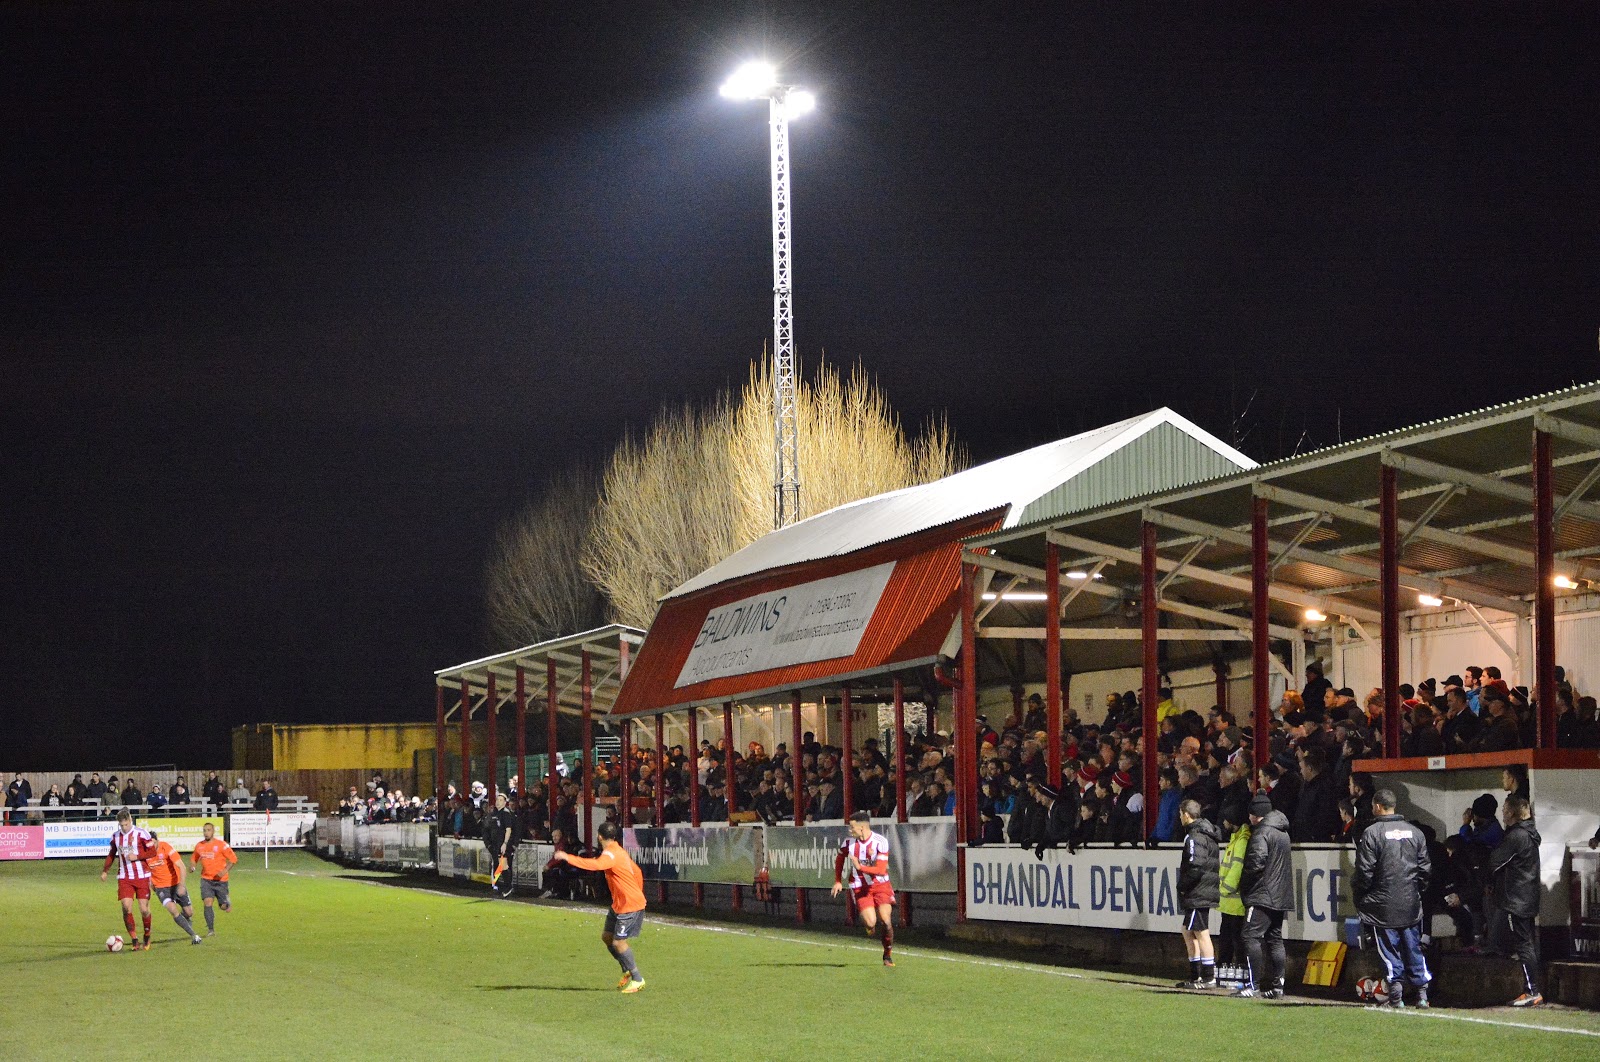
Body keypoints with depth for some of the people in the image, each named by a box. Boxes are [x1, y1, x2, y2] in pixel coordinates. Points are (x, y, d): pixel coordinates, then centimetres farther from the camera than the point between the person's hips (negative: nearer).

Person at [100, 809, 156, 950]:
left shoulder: (141, 833, -6)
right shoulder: (115, 836, 7)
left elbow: (152, 851, -6)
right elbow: (111, 854, 23)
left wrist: (137, 857, -17)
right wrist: (104, 871, 19)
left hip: (142, 876, -3)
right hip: (124, 878, 3)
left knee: (144, 909, -3)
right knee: (126, 907, -13)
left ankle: (147, 937, 21)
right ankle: (134, 940, -7)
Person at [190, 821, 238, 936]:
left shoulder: (221, 844, -10)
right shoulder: (199, 845, 3)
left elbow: (233, 859, -7)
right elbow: (195, 859, 19)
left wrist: (225, 870, -21)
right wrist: (193, 866, -4)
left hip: (220, 879, -2)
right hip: (206, 879, 2)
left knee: (223, 906, 2)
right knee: (207, 903, -16)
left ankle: (227, 901, 41)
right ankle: (211, 930, -8)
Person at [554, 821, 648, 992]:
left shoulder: (611, 854, -20)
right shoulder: (620, 851, 11)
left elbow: (596, 865, -41)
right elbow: (637, 872, 19)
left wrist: (568, 857, -42)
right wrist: (637, 894, 28)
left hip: (630, 905, -10)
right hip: (619, 904, 10)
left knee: (618, 942, -7)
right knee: (606, 936, 14)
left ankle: (637, 979, 4)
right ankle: (627, 971, 24)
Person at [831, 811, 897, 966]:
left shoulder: (880, 842, -15)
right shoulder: (849, 842, -4)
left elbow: (881, 870, -20)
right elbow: (839, 860, 18)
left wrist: (860, 867, -29)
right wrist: (838, 881, 14)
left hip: (880, 885, -1)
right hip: (860, 887, 1)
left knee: (886, 921, -11)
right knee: (871, 923, -17)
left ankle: (888, 955, 11)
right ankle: (868, 923, 23)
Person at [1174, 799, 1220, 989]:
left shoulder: (1195, 837, -16)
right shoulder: (1206, 834, 15)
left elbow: (1196, 866, -25)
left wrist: (1182, 886, -12)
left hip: (1197, 895, -10)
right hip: (1204, 892, 10)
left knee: (1201, 933, -6)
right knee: (1188, 931, 17)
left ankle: (1208, 978, -4)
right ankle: (1196, 976, 21)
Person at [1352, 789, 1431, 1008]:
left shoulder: (1371, 833, -10)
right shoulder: (1415, 832, 7)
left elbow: (1365, 871, -10)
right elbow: (1426, 868, 10)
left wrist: (1356, 891, 5)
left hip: (1383, 905, -4)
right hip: (1411, 904, 4)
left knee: (1389, 948, 2)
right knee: (1413, 947, 11)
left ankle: (1396, 994, -2)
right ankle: (1421, 991, 7)